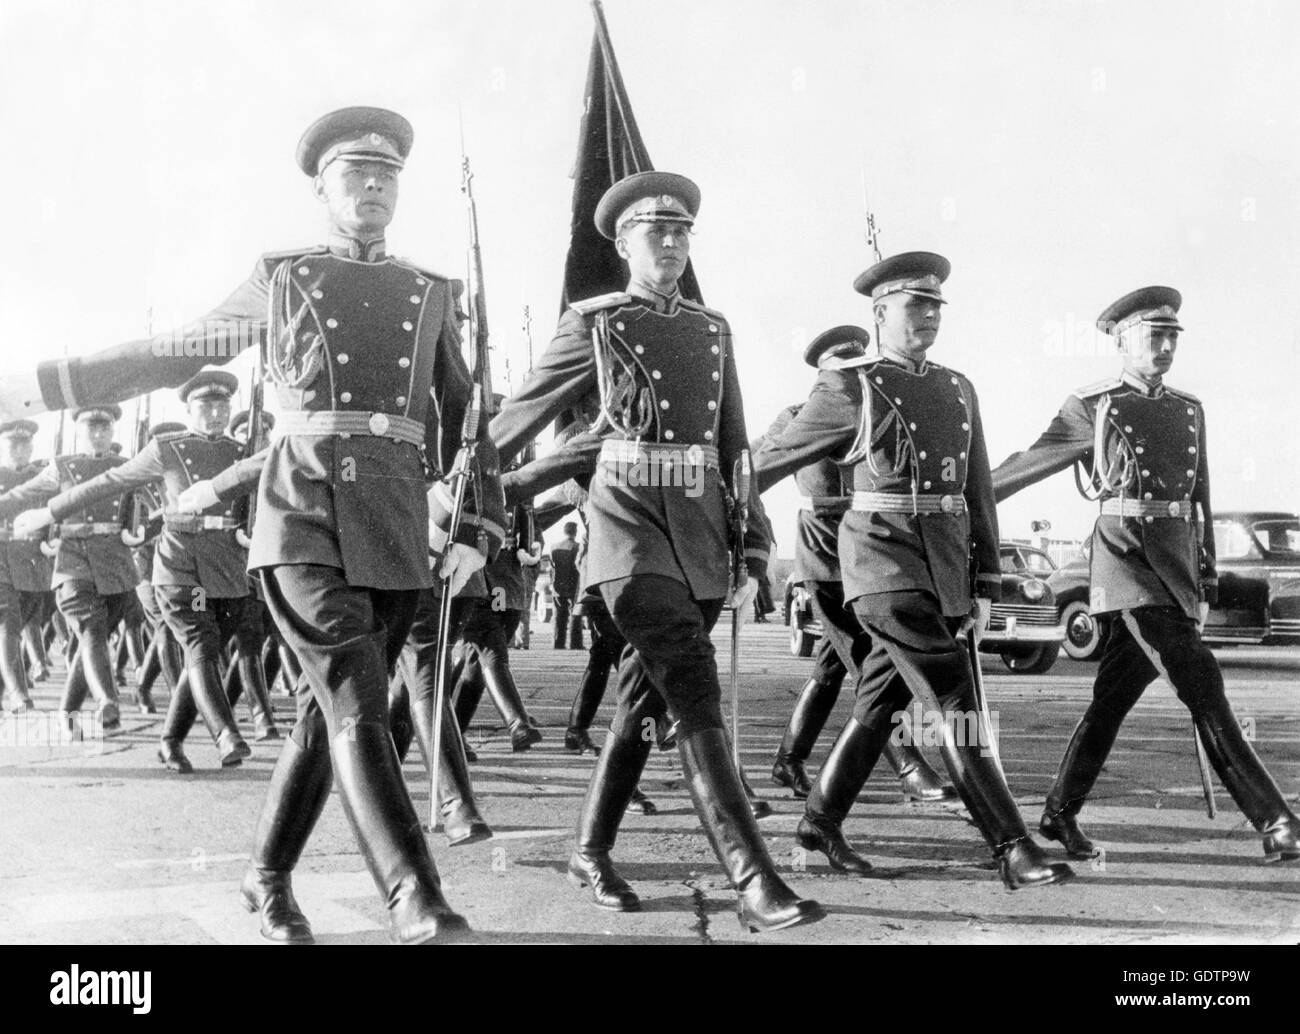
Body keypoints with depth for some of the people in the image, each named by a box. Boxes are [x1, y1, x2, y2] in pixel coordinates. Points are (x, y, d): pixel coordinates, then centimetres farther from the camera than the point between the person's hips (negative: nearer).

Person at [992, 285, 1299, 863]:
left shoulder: (1189, 410, 16)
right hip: (1128, 557, -6)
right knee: (1202, 689, -13)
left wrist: (1208, 575, 17)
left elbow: (1200, 497, 20)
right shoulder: (1092, 408, 0)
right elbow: (1029, 463, 8)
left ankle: (1061, 813, 21)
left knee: (1115, 692, 10)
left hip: (1177, 560, 6)